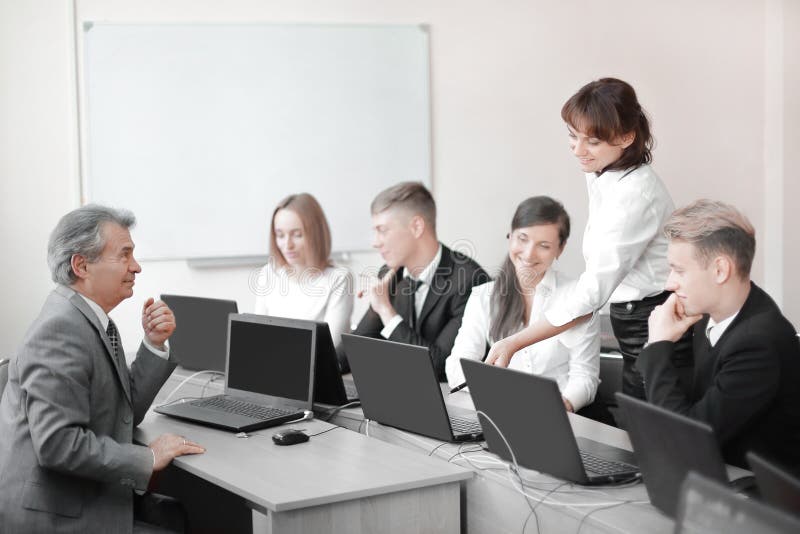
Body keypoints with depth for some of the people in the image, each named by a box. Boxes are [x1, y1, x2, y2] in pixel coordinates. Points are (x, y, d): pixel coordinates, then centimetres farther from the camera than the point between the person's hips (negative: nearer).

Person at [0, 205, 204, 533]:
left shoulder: (91, 320, 10)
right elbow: (58, 443, -26)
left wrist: (154, 344, 2)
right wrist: (149, 458, -18)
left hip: (84, 502, 9)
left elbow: (125, 412, 14)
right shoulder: (60, 328, -19)